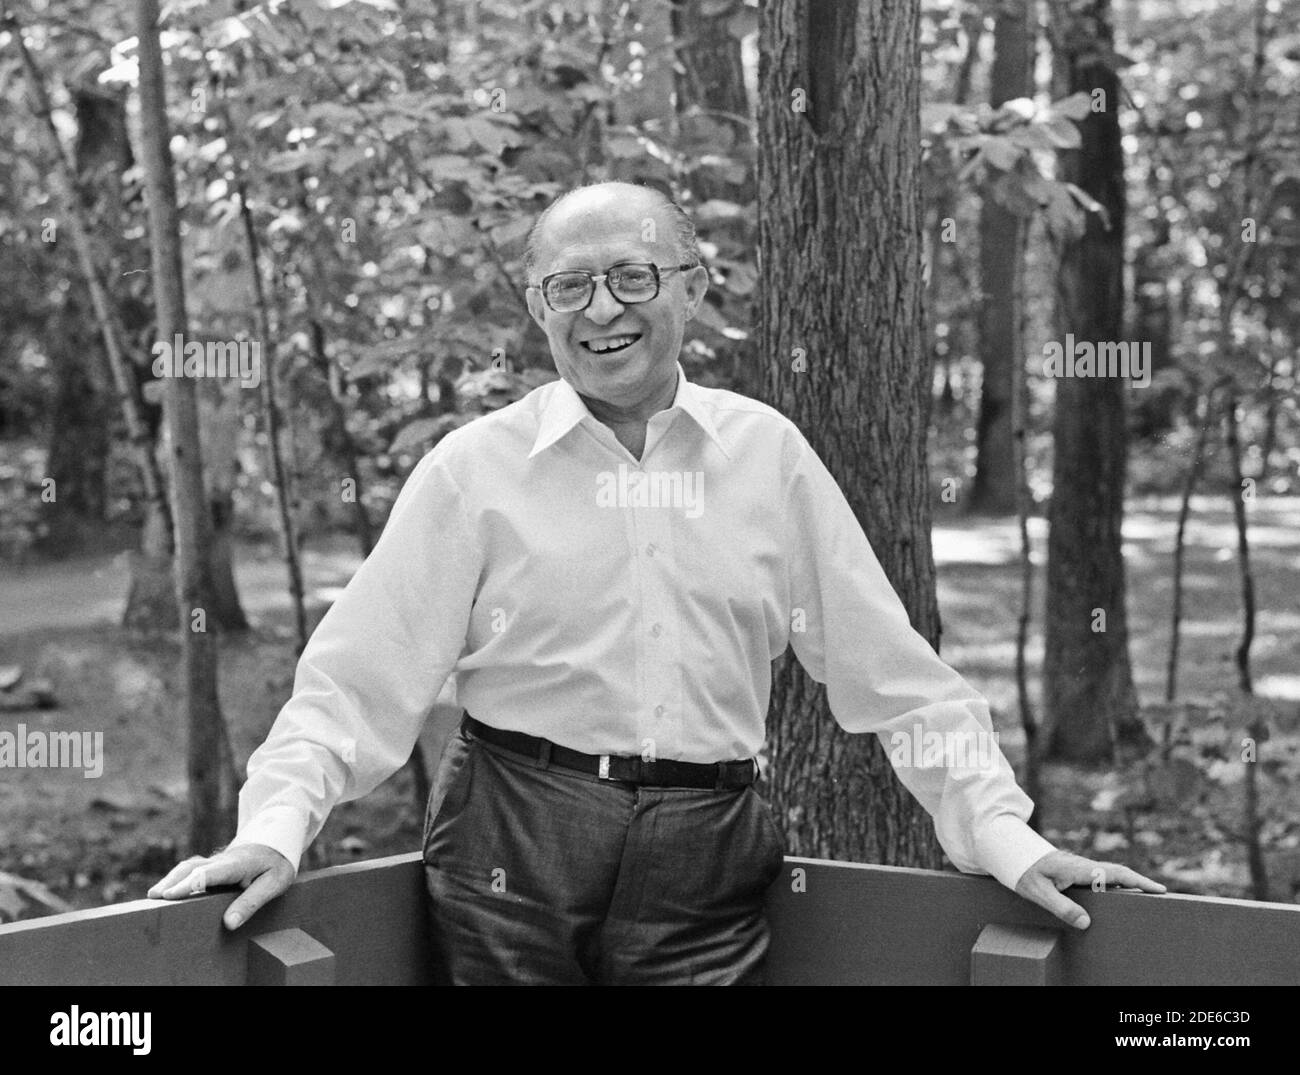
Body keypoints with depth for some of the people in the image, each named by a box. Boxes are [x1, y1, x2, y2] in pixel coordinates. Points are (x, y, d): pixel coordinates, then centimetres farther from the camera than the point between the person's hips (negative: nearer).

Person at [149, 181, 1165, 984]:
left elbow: (889, 668, 6)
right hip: (510, 851, -1)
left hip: (708, 861, 1)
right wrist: (275, 827, -17)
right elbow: (362, 676, -3)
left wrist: (1004, 836, 1)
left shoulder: (768, 454, 5)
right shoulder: (476, 466, 0)